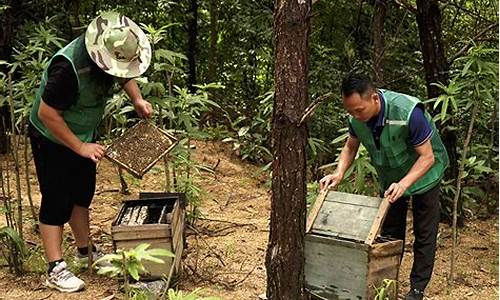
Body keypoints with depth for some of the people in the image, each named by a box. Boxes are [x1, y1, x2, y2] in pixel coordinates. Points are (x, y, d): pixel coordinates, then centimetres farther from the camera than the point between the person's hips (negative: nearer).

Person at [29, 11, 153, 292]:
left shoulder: (112, 54, -13)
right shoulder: (68, 67, -36)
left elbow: (124, 76, 11)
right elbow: (47, 114, -31)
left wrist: (137, 99, -7)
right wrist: (80, 147, -27)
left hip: (84, 134, 8)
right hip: (53, 140, -7)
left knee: (83, 194, 17)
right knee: (57, 201, -4)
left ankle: (85, 251, 33)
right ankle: (56, 269, 3)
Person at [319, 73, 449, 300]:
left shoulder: (407, 112, -38)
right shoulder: (356, 117, -21)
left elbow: (427, 157, -31)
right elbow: (350, 147, -2)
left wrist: (404, 184, -44)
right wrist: (339, 174, -20)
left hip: (422, 175, -5)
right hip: (389, 178, 5)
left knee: (424, 235, 3)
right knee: (390, 234, 12)